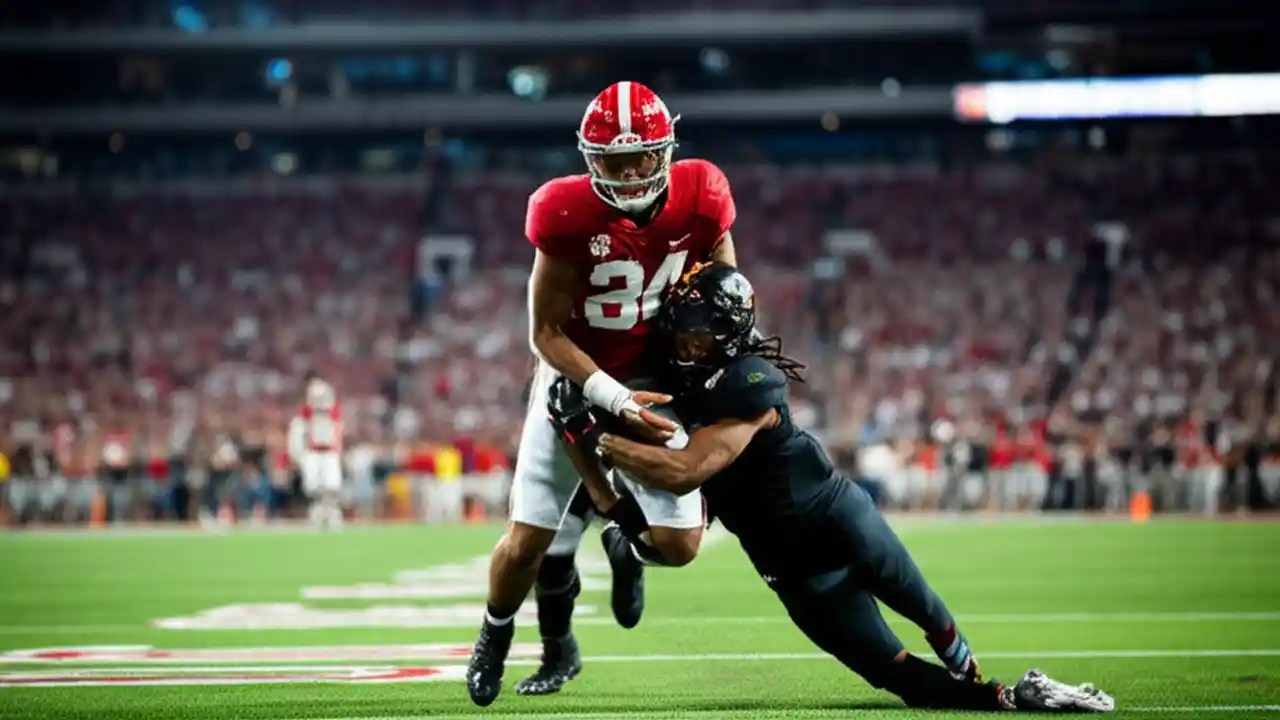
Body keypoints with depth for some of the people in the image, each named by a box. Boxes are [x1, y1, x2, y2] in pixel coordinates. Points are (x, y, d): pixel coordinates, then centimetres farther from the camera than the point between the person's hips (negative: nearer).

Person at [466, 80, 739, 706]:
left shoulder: (701, 197, -17)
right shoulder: (566, 213, -25)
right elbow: (547, 333, -18)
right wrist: (613, 400, -27)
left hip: (655, 379, 2)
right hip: (577, 375, -2)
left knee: (678, 545, -7)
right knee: (528, 542, -5)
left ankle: (621, 532, 30)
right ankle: (494, 640, 27)